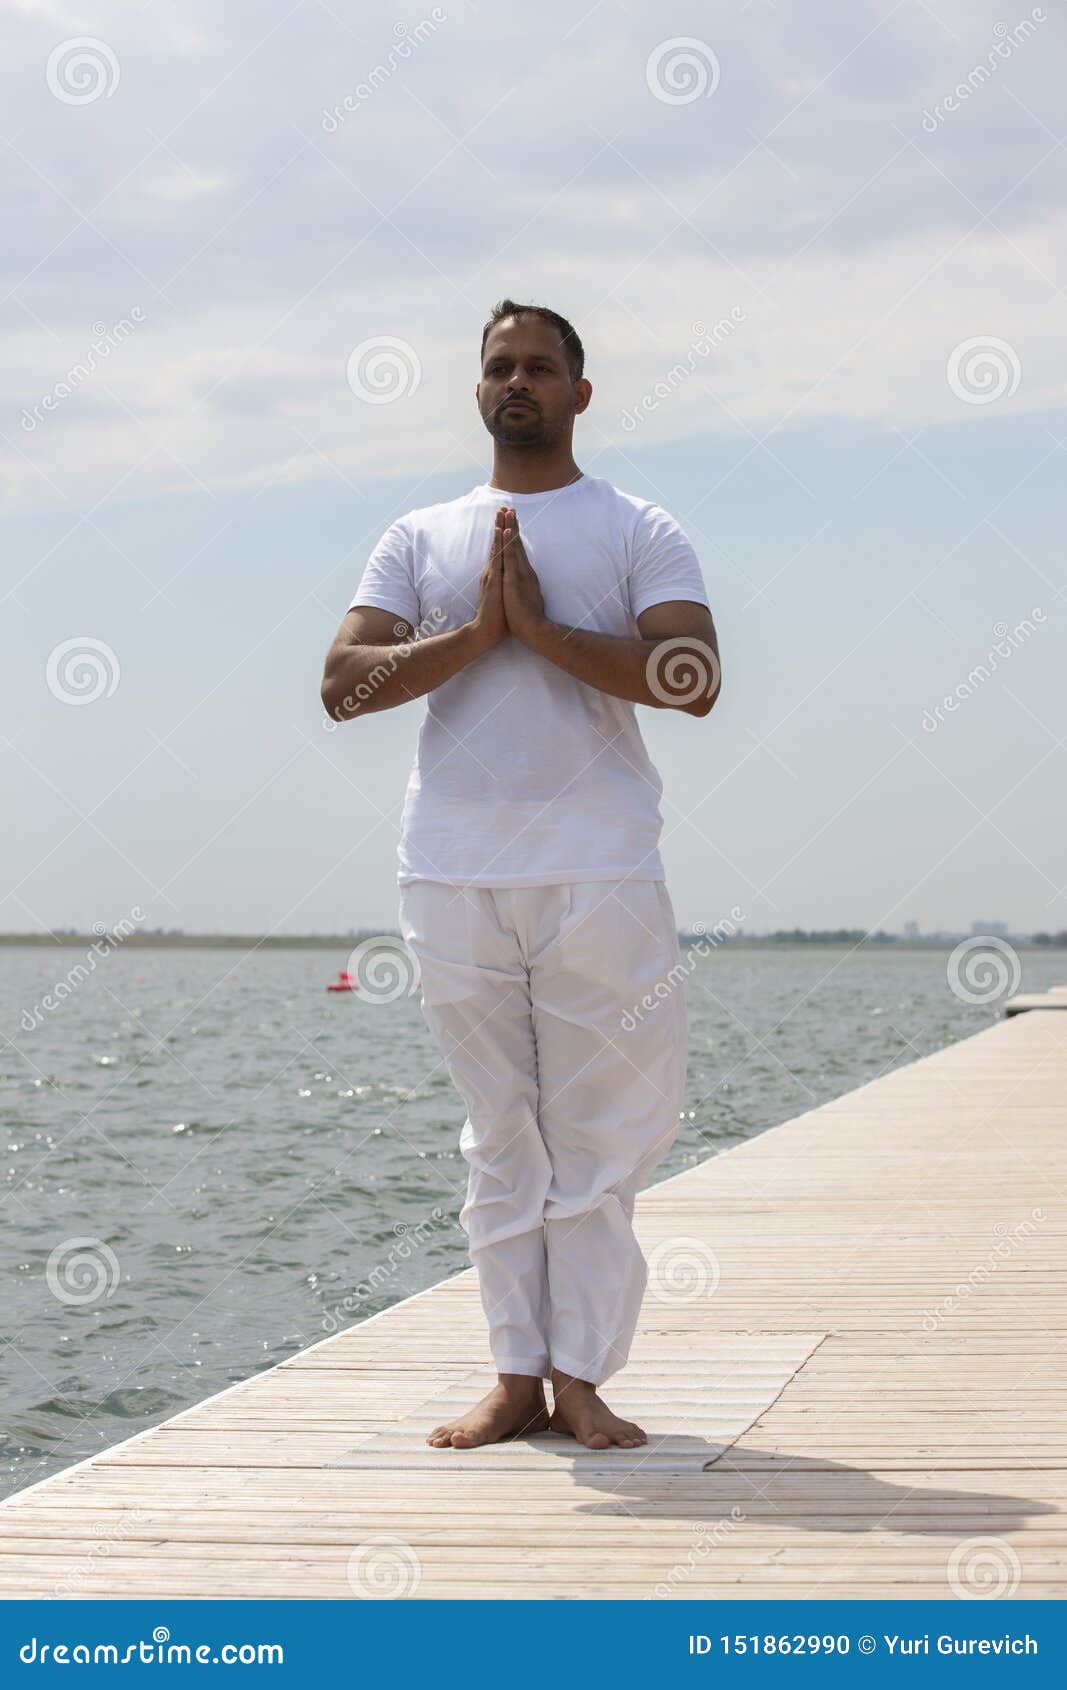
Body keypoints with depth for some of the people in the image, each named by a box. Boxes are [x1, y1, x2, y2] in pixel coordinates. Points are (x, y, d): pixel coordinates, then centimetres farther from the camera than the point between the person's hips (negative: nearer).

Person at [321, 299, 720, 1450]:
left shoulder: (640, 534, 8)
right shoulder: (420, 540, 15)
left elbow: (695, 681, -7)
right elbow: (343, 684, 4)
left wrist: (545, 630, -12)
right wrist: (473, 635, -8)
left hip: (599, 873, -2)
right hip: (452, 871, 2)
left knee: (599, 1136, -2)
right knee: (502, 1136, 5)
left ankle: (581, 1375, 4)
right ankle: (517, 1377, 9)